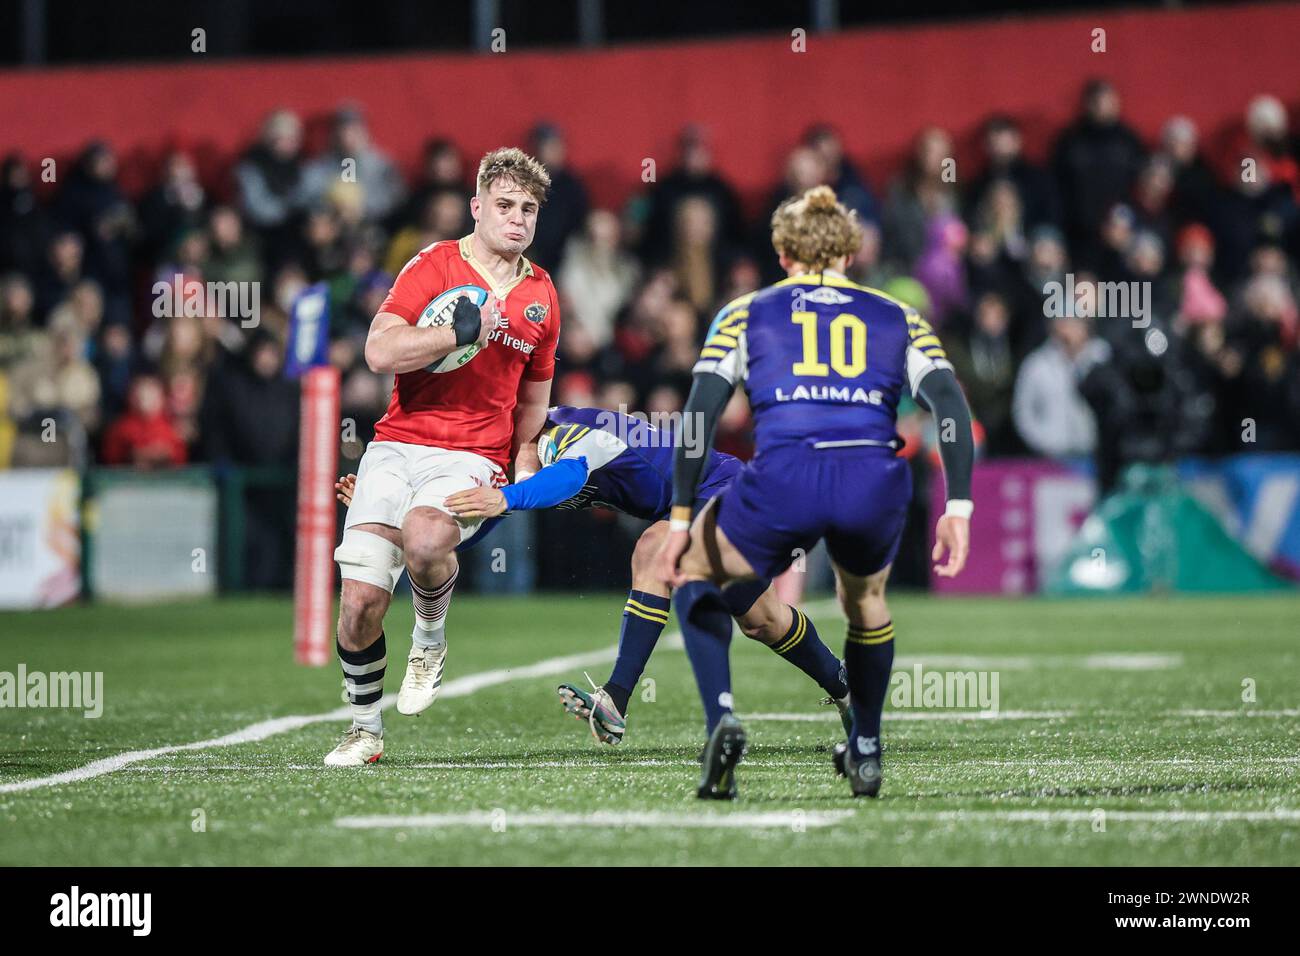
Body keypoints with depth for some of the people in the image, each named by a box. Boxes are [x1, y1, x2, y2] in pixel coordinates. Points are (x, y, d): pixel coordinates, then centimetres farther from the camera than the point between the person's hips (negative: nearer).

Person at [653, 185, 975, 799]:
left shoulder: (744, 315, 19)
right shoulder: (899, 318, 22)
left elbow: (699, 416, 8)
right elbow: (951, 406, 8)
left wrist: (681, 519, 10)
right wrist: (958, 509, 5)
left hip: (782, 483, -2)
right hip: (875, 487, 2)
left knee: (691, 568, 27)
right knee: (866, 599, 36)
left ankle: (722, 720, 6)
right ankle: (866, 754, 39)